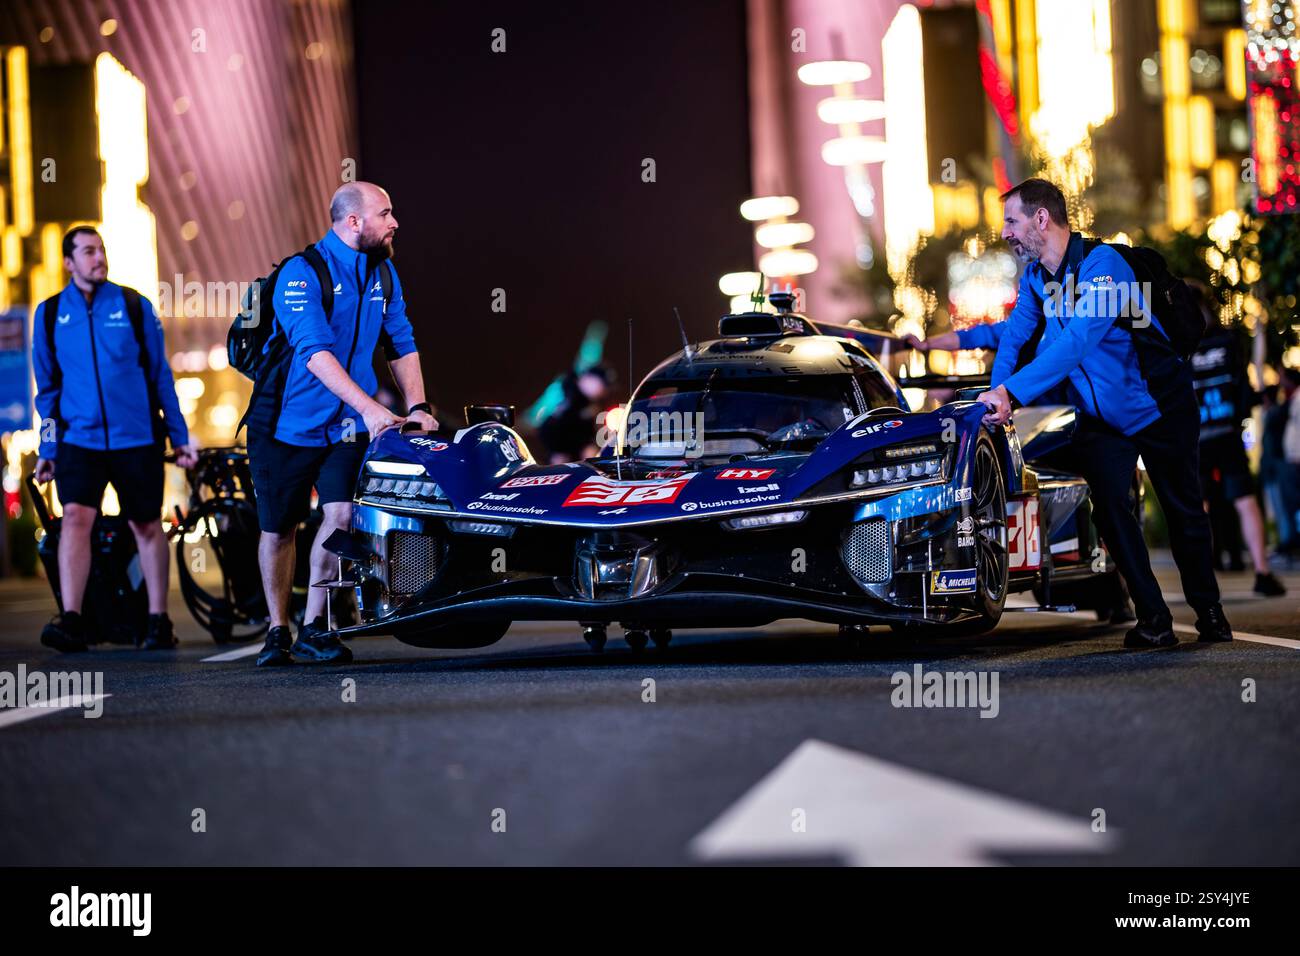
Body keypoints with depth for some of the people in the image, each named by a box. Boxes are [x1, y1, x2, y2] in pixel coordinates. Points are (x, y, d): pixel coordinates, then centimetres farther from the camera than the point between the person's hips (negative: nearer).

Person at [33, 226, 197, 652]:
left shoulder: (134, 306, 2)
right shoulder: (50, 313, 5)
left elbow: (160, 375, 7)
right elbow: (47, 387, 13)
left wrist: (179, 436, 7)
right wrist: (47, 449, 11)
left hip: (137, 438, 0)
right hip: (79, 438, 0)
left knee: (146, 525, 7)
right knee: (76, 517, -17)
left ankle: (158, 619, 17)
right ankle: (71, 619, -22)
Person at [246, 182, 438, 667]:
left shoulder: (383, 273, 5)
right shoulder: (302, 273, -16)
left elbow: (401, 345, 10)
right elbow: (315, 352, -27)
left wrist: (416, 406, -5)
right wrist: (369, 407, -34)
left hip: (346, 426, 4)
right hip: (288, 421, -4)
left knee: (341, 513, -14)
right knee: (278, 529, 5)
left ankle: (313, 628, -5)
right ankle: (277, 631, 21)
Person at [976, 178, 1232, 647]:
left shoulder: (1100, 264, -27)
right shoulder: (1035, 278, -2)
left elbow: (1076, 342, -38)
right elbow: (1014, 336, -1)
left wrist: (1011, 391, -43)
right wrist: (998, 394, -21)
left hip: (1156, 404, -5)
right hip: (1099, 414, 5)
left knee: (1183, 510, 6)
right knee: (1110, 507, -11)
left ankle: (1208, 610, 24)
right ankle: (1153, 618, -4)